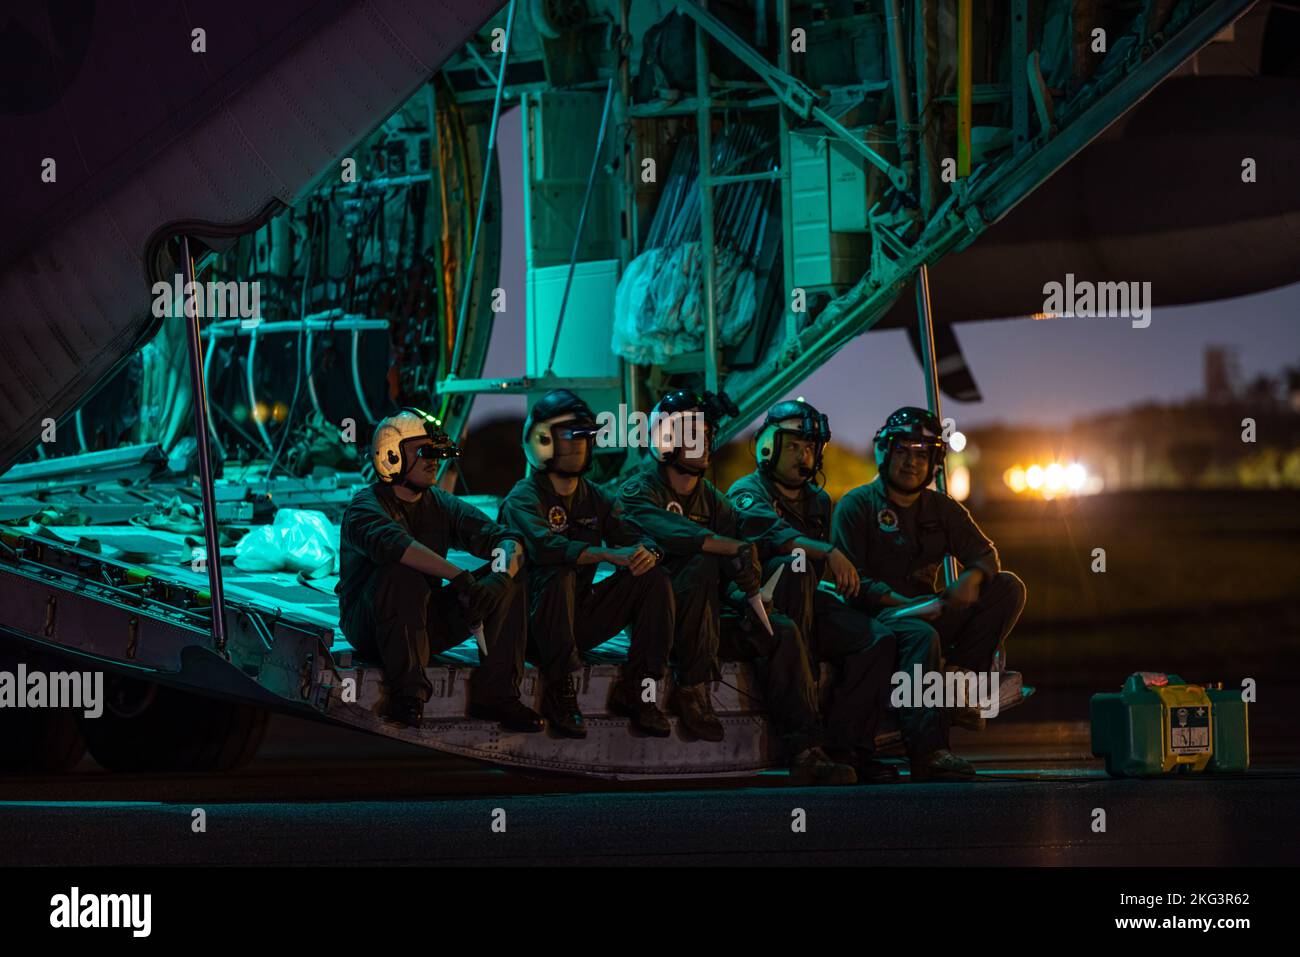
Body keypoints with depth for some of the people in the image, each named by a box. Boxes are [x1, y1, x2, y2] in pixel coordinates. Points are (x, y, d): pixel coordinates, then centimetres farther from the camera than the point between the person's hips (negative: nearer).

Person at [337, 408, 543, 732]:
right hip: (371, 628, -6)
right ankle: (407, 693, -29)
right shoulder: (366, 506, -12)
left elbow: (507, 540, -3)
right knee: (401, 575, -37)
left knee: (514, 575, -7)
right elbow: (394, 544, -36)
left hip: (428, 625, 6)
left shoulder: (442, 504, 7)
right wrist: (460, 578, -43)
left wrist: (501, 578, -26)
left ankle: (495, 696, -12)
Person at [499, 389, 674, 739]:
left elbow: (635, 538, -1)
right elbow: (543, 546, -30)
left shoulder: (598, 499, 12)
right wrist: (609, 555, -39)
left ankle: (637, 690, -9)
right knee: (558, 574, -35)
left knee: (653, 578, -11)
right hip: (535, 624, -6)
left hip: (582, 622, 6)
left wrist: (647, 552, -27)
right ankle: (560, 693, -27)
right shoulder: (524, 497, -9)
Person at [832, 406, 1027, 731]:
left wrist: (972, 576, -15)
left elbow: (985, 554, 11)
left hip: (928, 611, 6)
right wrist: (903, 603, -23)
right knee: (923, 635, -40)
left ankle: (958, 673, -18)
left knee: (1009, 587, -9)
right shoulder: (857, 505, 0)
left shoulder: (943, 509, 17)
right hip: (878, 614, -6)